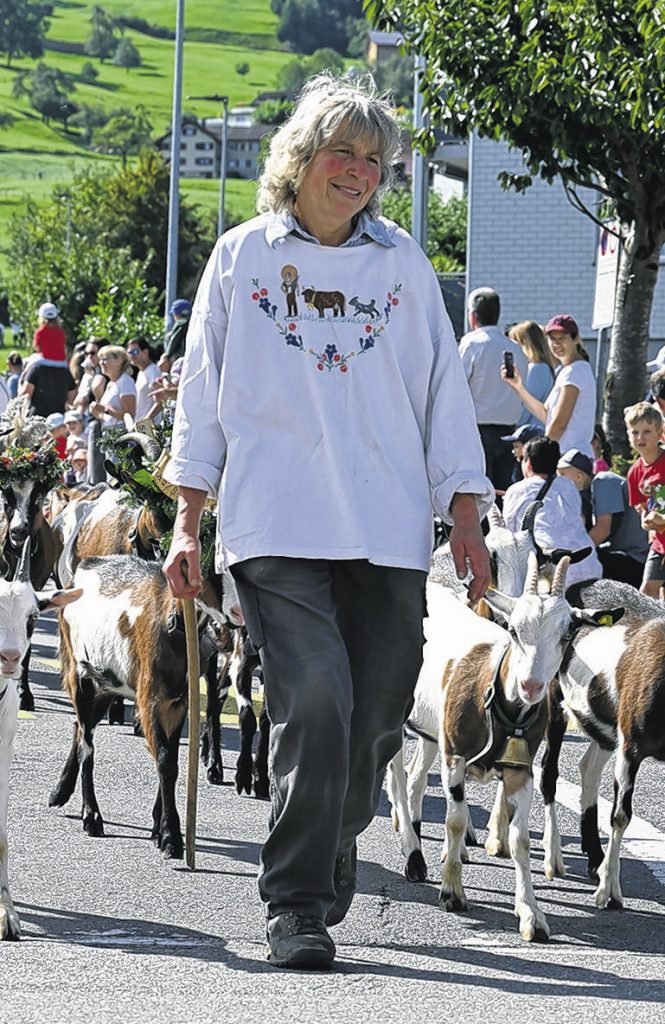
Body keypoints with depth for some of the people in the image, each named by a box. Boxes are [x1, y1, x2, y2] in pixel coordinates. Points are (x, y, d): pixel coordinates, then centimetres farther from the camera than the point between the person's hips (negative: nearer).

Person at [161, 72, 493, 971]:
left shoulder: (402, 263, 14)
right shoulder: (243, 257, 10)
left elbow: (442, 387, 15)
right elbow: (204, 390, 12)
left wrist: (465, 515, 8)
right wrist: (188, 522, 6)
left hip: (389, 529, 3)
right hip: (277, 522, -2)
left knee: (376, 717, 1)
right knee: (314, 701, -18)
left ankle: (329, 859, 27)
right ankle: (297, 907, -12)